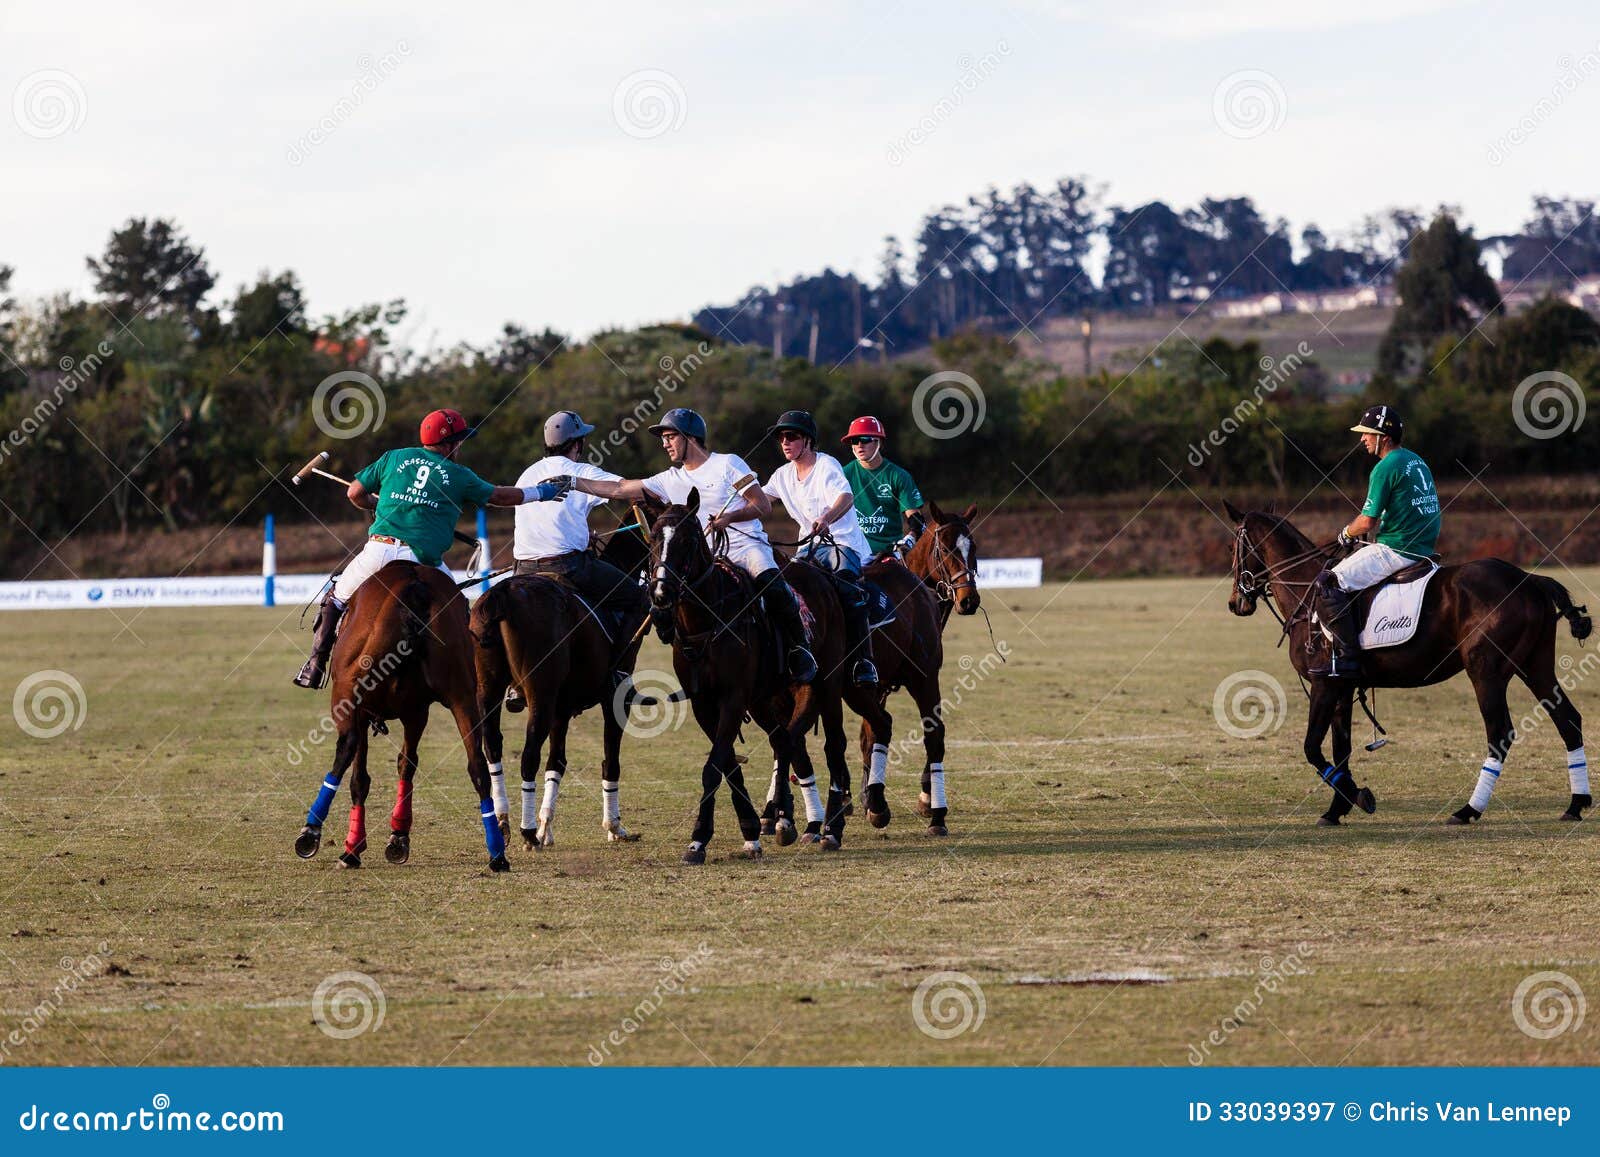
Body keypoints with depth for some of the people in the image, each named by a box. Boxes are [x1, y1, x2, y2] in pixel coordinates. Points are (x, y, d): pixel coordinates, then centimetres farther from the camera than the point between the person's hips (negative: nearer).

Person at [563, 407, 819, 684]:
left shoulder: (728, 464, 1)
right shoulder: (670, 480, 13)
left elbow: (764, 505, -3)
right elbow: (619, 490, 11)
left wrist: (730, 517, -20)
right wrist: (572, 483, 4)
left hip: (748, 546, -5)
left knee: (772, 586, -32)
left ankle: (798, 648, -13)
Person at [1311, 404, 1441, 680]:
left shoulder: (1386, 467, -13)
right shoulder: (1417, 462, 17)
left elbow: (1368, 522, -16)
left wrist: (1347, 533, 6)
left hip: (1396, 551, -10)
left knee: (1328, 583, -13)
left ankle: (1348, 657, -18)